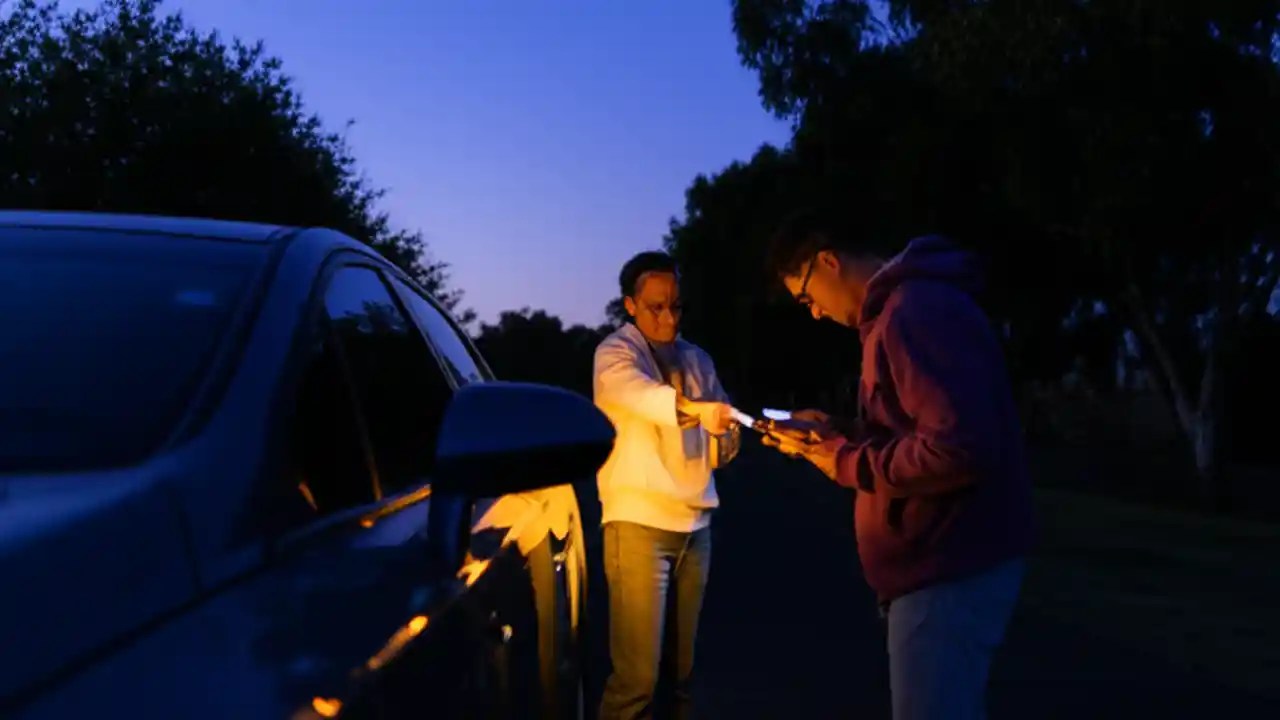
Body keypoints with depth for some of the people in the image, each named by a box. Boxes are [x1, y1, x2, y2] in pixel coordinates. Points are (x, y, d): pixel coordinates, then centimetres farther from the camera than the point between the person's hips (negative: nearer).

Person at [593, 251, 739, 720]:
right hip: (639, 522, -6)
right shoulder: (616, 352, -4)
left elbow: (720, 452, 15)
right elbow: (636, 392, -28)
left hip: (695, 523, 6)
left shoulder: (697, 359, 13)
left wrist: (725, 432, -8)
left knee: (683, 667, 10)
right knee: (638, 673, -8)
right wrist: (693, 408, -45)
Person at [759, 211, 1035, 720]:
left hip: (950, 570, -11)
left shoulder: (918, 310, -19)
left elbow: (961, 448, -28)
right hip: (942, 564, 11)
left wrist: (847, 463, -16)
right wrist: (833, 433, 10)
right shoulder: (900, 309, 14)